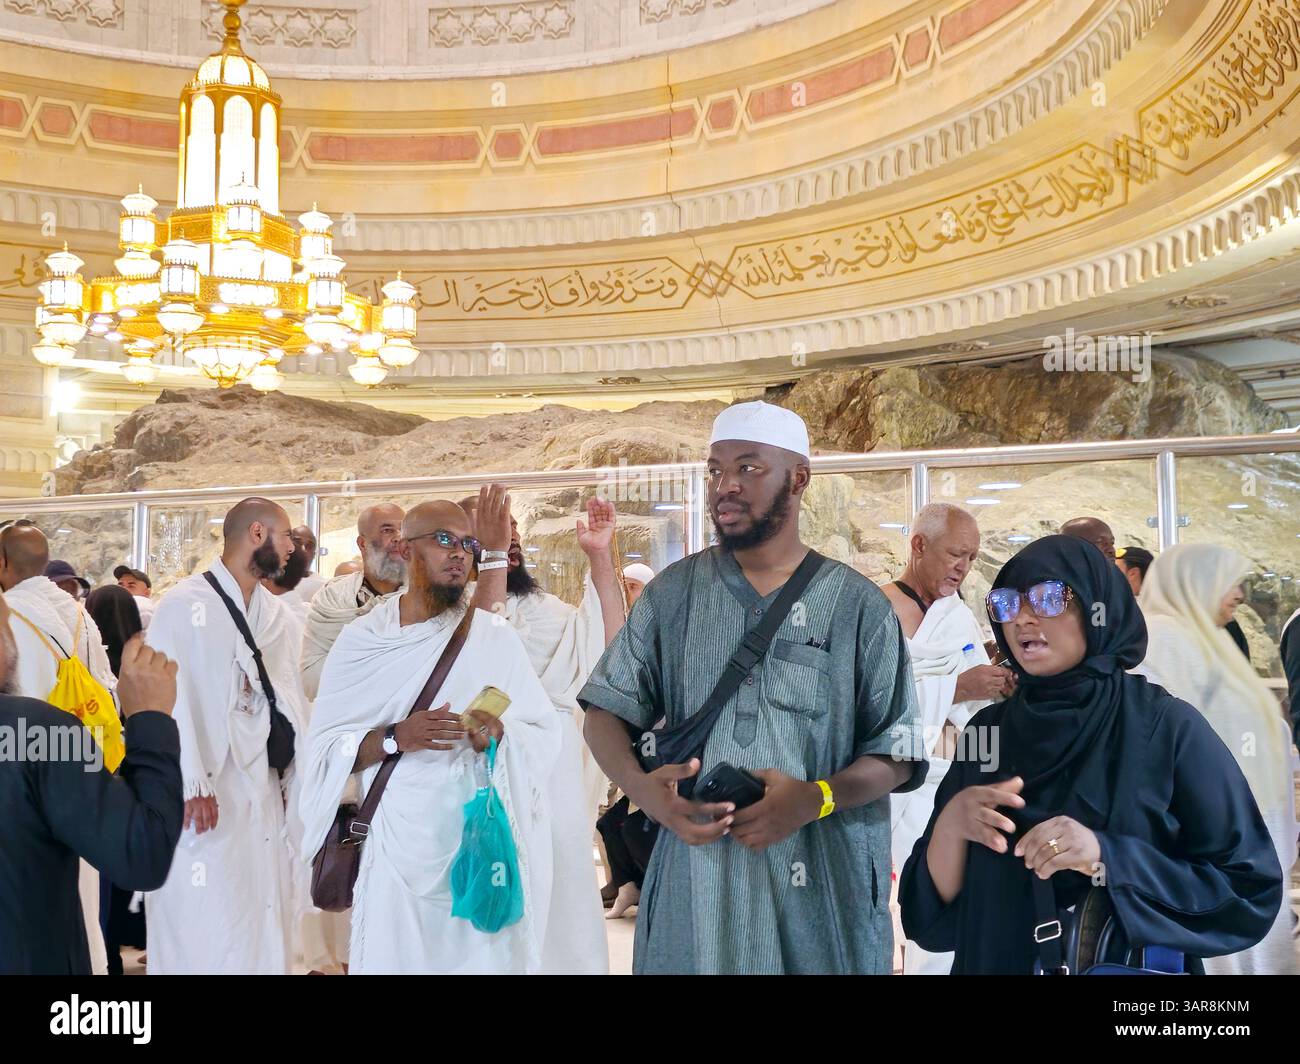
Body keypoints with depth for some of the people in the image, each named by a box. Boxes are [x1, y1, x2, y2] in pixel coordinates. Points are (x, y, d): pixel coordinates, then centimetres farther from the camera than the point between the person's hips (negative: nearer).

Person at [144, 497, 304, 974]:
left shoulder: (274, 613, 13)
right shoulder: (186, 604, -9)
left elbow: (286, 696, 11)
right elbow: (169, 696, -15)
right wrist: (190, 783, -21)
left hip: (262, 787, 7)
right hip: (204, 789, -6)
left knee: (262, 918, 11)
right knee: (205, 924, -2)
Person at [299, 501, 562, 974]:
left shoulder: (495, 638, 3)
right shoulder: (361, 639, 2)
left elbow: (545, 734, 2)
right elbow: (322, 749, -2)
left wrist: (499, 736, -18)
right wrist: (394, 738, -17)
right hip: (395, 846, 0)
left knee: (484, 958, 1)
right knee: (390, 960, 5)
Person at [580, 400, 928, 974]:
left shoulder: (858, 605, -1)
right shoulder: (673, 593, 5)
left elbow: (898, 757, 0)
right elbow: (605, 712, 6)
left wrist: (817, 798, -18)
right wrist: (643, 789, -14)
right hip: (693, 884, 2)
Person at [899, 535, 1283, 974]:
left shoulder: (1169, 726, -13)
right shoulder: (988, 728, -3)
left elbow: (1252, 891, -15)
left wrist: (1107, 859, -24)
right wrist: (950, 823, -22)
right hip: (994, 963, 3)